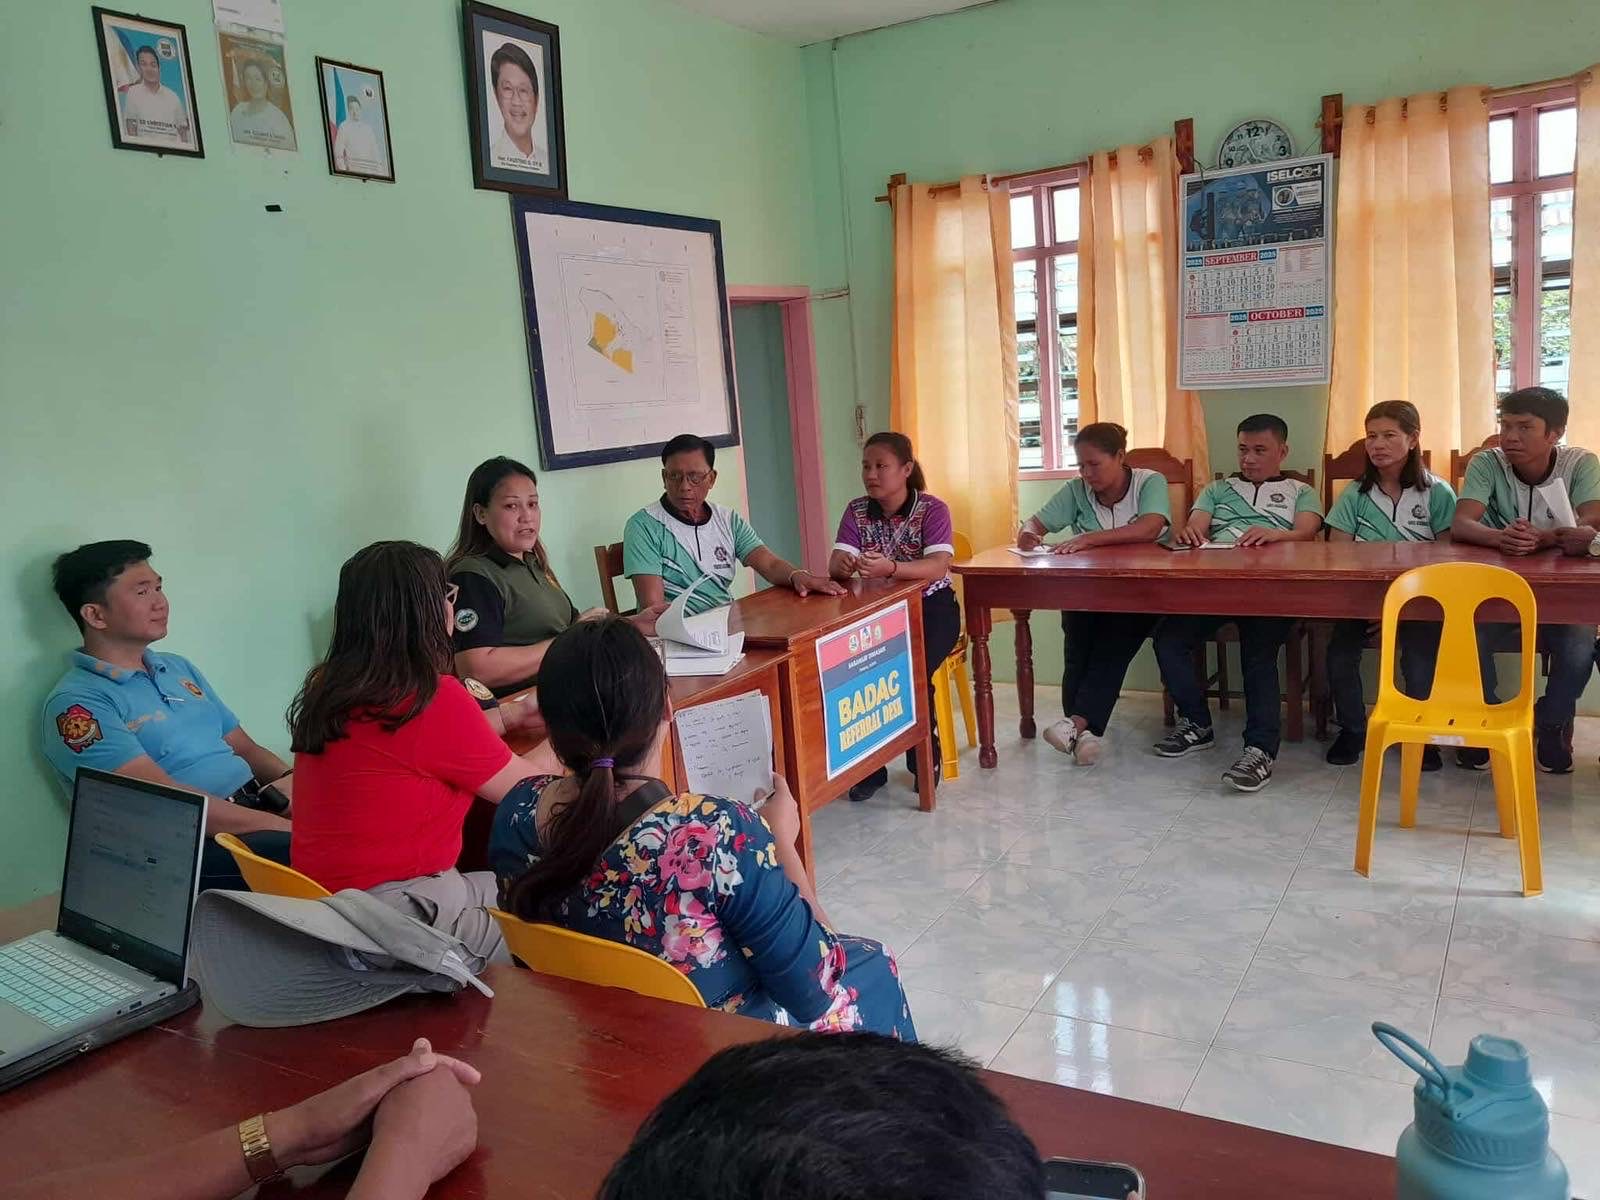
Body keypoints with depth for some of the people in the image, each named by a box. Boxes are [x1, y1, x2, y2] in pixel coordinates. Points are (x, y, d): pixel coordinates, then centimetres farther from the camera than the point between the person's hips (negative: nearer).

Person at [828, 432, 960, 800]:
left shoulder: (933, 509, -11)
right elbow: (836, 564, -11)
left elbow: (939, 566, -27)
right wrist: (843, 566, -38)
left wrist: (890, 568, -45)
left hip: (930, 607, -3)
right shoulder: (856, 511, 0)